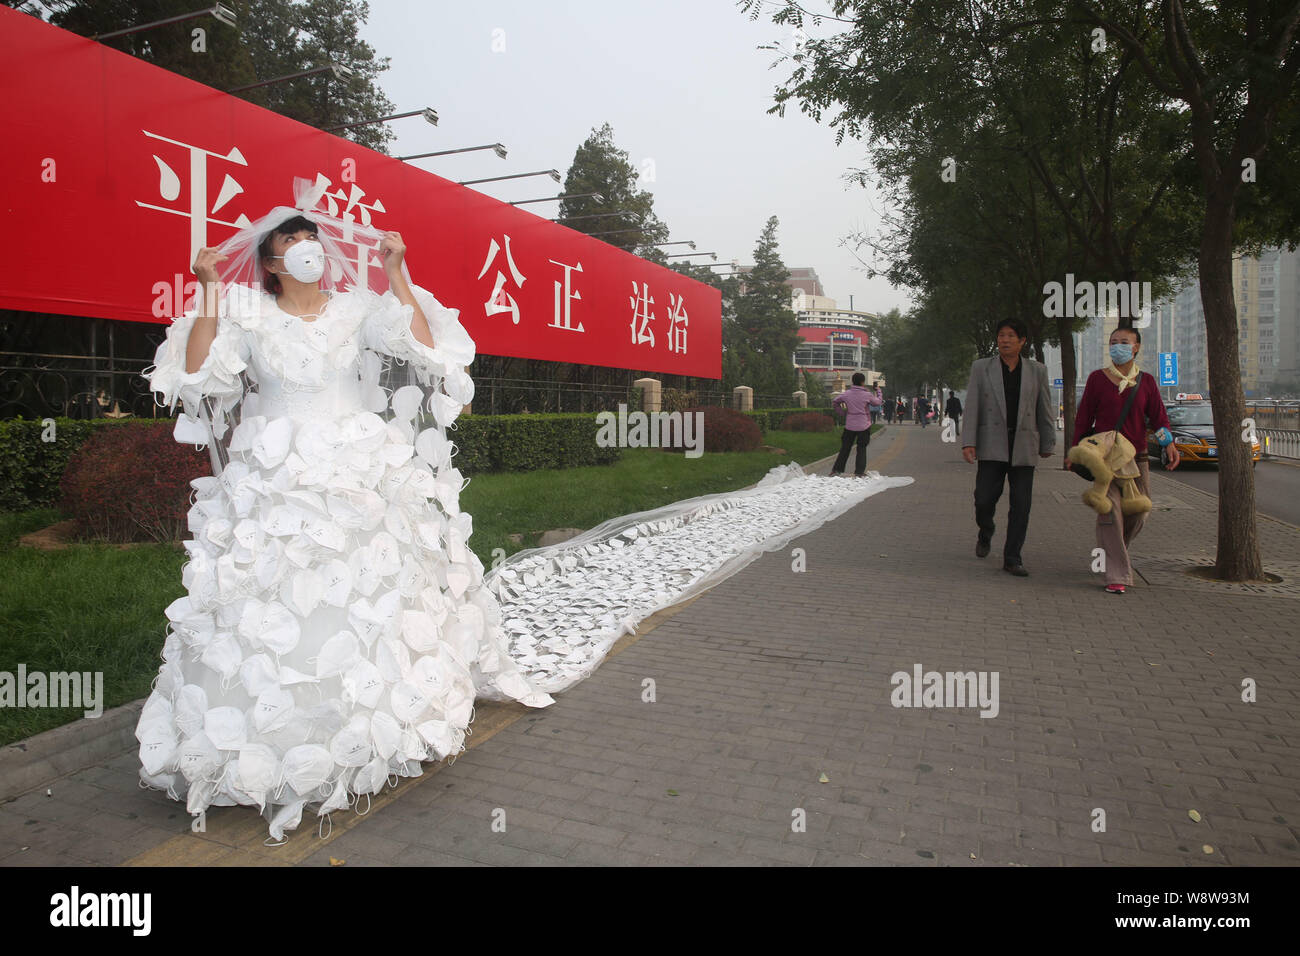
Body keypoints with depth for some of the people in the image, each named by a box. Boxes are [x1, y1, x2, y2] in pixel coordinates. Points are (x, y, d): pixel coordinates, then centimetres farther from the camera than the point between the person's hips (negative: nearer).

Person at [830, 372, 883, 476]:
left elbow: (834, 401, 9)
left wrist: (841, 411, 14)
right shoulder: (867, 395, -11)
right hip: (864, 426, -2)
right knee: (861, 449, 7)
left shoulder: (846, 394, -4)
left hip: (849, 426, 2)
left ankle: (837, 469, 10)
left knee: (845, 448, 11)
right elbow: (877, 403, 7)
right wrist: (878, 394, 25)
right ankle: (859, 472, 5)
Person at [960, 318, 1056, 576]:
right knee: (984, 499, -7)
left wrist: (1047, 445, 13)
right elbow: (972, 407, -1)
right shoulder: (981, 368, 4)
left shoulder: (1037, 370, 8)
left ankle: (1012, 559, 9)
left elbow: (1044, 410, 12)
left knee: (1021, 505, -1)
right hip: (992, 446, -1)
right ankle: (985, 532, 26)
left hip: (1023, 448, 1)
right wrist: (968, 443, -9)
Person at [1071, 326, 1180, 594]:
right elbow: (1084, 417, 5)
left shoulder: (1146, 381, 10)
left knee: (1139, 513, 4)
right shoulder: (1097, 379, 3)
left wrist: (1169, 443, -14)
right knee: (1110, 510, -12)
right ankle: (1117, 574, -9)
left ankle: (1111, 551, 32)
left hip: (1137, 456, 3)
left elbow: (1158, 415, 3)